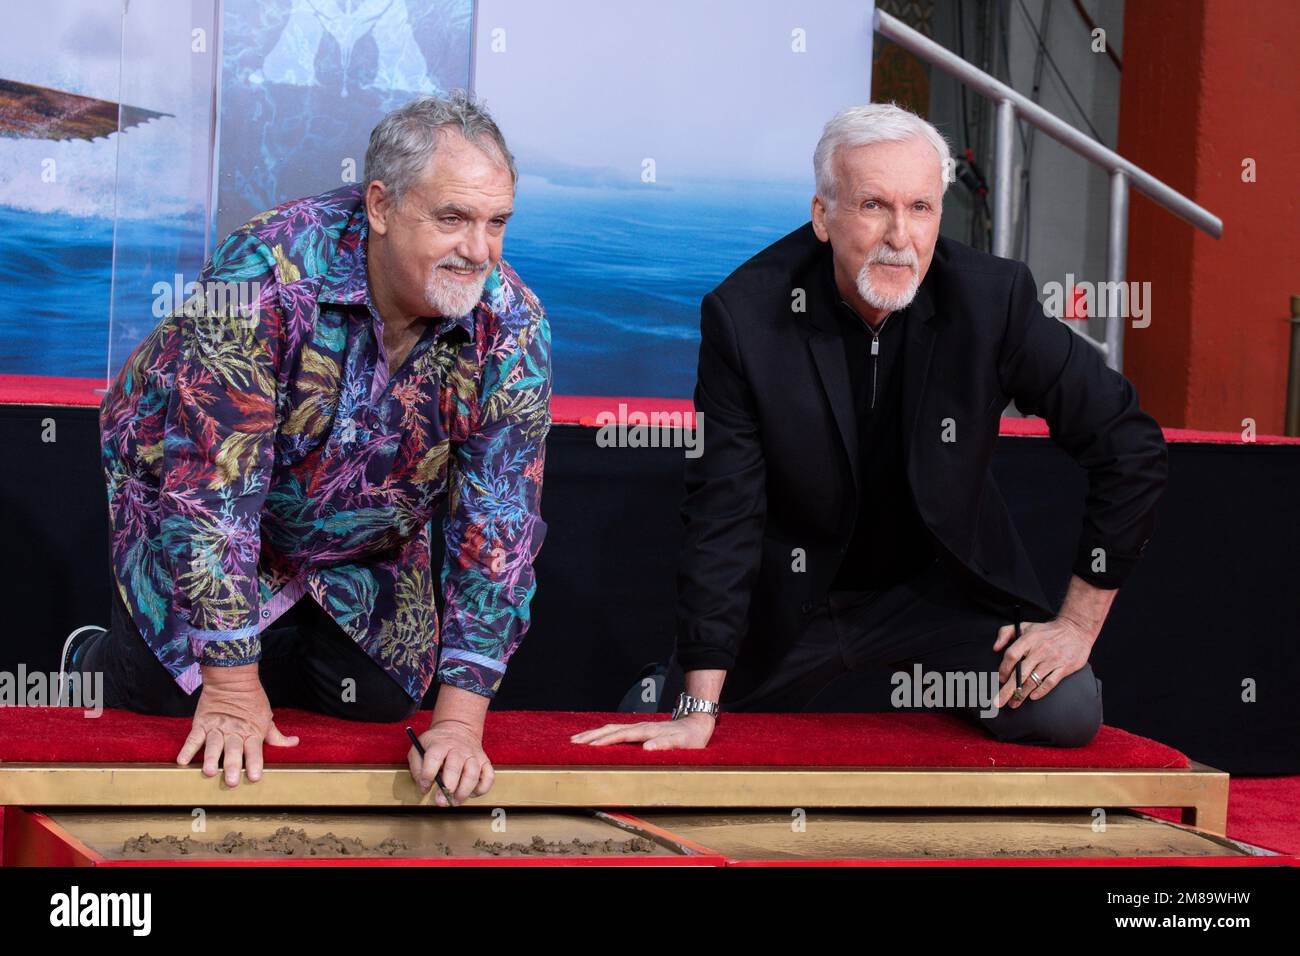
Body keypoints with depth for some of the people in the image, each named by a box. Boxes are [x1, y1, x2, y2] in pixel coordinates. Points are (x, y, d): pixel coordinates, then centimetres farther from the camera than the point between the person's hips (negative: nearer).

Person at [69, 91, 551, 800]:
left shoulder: (512, 329, -24)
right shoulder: (268, 271, -36)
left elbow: (498, 525, -22)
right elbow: (214, 483, -34)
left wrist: (460, 722, -27)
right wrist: (232, 685, -31)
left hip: (361, 550, 4)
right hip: (187, 497, -4)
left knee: (380, 708, -4)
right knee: (167, 701, -12)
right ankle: (90, 666, 22)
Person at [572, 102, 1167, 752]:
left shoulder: (991, 298, -17)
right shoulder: (745, 316, -19)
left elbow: (1131, 447, -9)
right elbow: (722, 517, -18)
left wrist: (1079, 623, -11)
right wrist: (698, 712, -22)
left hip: (941, 593, 1)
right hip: (790, 614, 0)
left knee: (1065, 713, -22)